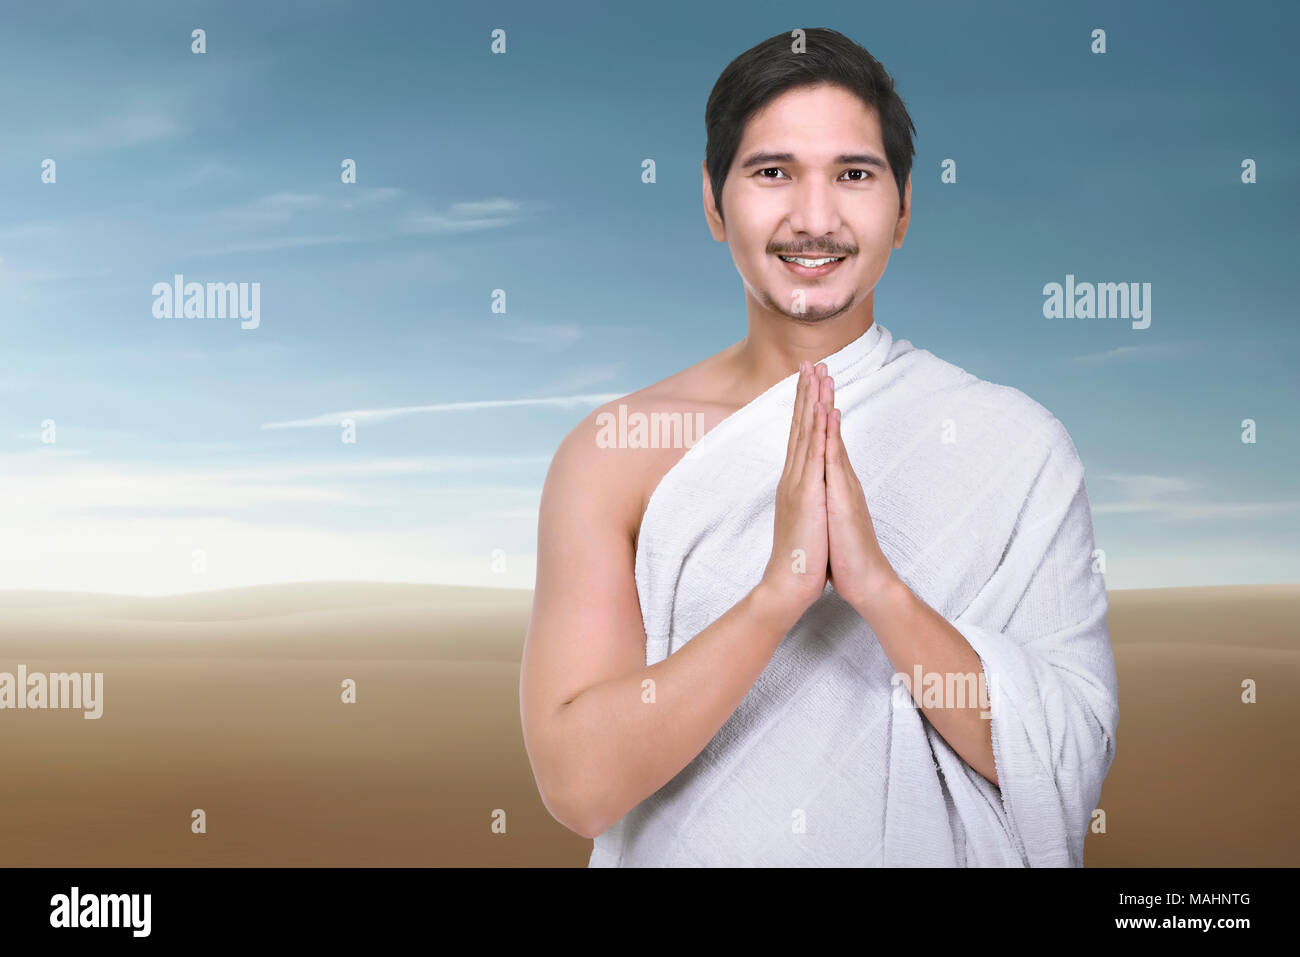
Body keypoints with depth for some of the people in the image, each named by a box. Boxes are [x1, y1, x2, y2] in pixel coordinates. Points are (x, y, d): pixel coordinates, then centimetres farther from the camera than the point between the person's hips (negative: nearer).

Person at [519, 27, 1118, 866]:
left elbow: (1072, 767, -17)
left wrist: (877, 582, -29)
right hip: (681, 853, 0)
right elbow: (577, 785, -19)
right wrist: (781, 587, -29)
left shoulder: (1019, 447, -12)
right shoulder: (610, 453, -13)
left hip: (935, 849, 0)